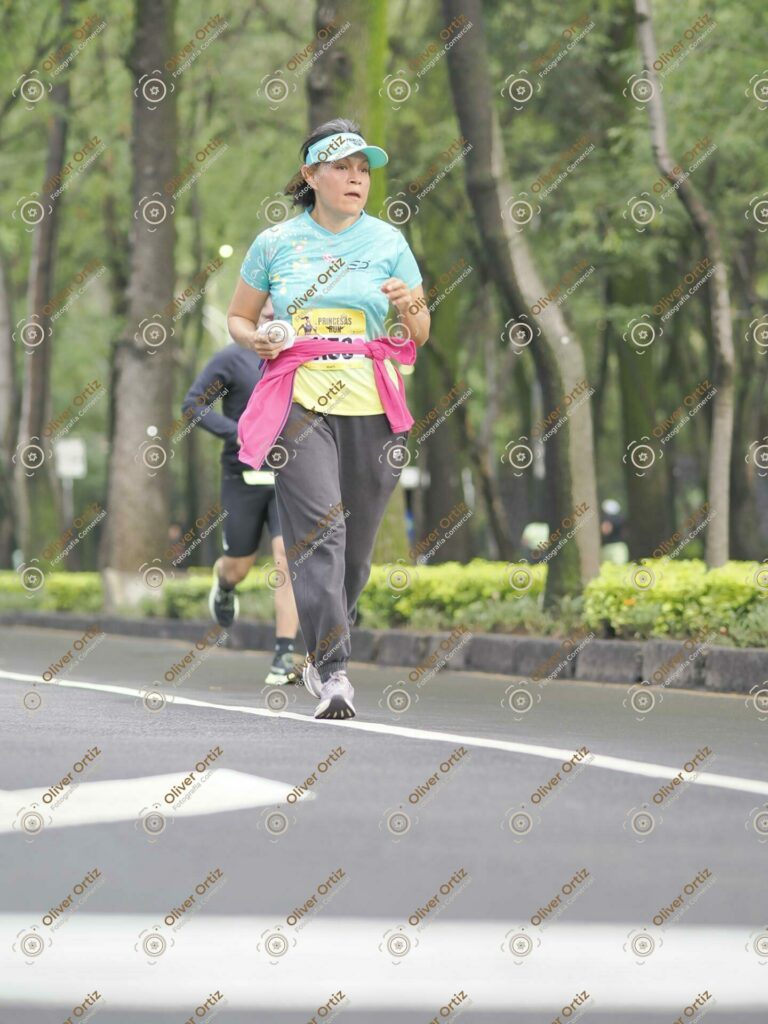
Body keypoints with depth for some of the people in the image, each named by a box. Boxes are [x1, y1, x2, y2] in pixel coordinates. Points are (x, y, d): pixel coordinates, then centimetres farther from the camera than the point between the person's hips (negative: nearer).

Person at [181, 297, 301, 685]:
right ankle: (223, 584, 53)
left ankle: (284, 658, -16)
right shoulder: (232, 359, -7)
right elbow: (192, 405, -8)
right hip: (243, 480, -1)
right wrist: (235, 432, -21)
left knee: (287, 561, -16)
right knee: (238, 569, 12)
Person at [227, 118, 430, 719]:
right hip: (301, 400, -2)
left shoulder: (388, 242, 9)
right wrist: (257, 340, -5)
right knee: (318, 530, -17)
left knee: (356, 544, 3)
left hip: (371, 403, 2)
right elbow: (238, 317, 17)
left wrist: (410, 307, -9)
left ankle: (322, 656, 24)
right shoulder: (275, 244, 7)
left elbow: (420, 338, 13)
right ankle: (334, 674, -21)